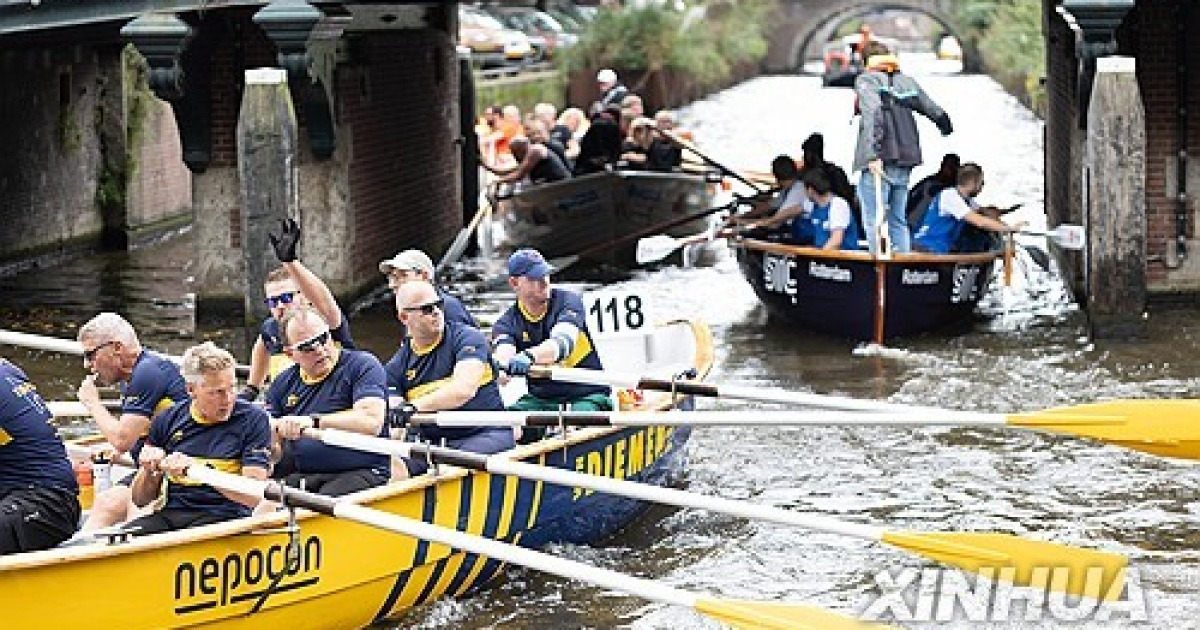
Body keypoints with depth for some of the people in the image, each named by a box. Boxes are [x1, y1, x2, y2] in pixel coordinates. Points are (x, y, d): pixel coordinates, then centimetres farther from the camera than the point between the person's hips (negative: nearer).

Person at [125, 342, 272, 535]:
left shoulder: (253, 419, 1)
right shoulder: (167, 421, 11)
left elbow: (254, 496, -10)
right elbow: (141, 501, 16)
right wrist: (149, 472, -7)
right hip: (171, 515, 3)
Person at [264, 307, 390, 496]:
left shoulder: (363, 366, 3)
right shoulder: (282, 384, 19)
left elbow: (371, 422, -14)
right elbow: (276, 451, 19)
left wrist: (313, 422, -21)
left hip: (357, 472, -4)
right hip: (296, 476, 4)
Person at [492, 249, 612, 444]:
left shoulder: (567, 301, -6)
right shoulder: (507, 323, 3)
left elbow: (563, 342, -27)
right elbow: (505, 353, -20)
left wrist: (529, 356, -49)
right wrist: (500, 364, -49)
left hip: (587, 396, -3)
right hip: (540, 399, 3)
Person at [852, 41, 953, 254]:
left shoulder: (866, 80, -4)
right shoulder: (907, 81, 14)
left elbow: (873, 115, -21)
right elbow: (936, 112, 21)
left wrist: (873, 154, -27)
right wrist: (946, 127, 44)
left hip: (879, 162, -6)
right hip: (904, 164, 6)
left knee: (874, 220, -4)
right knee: (898, 220, 14)